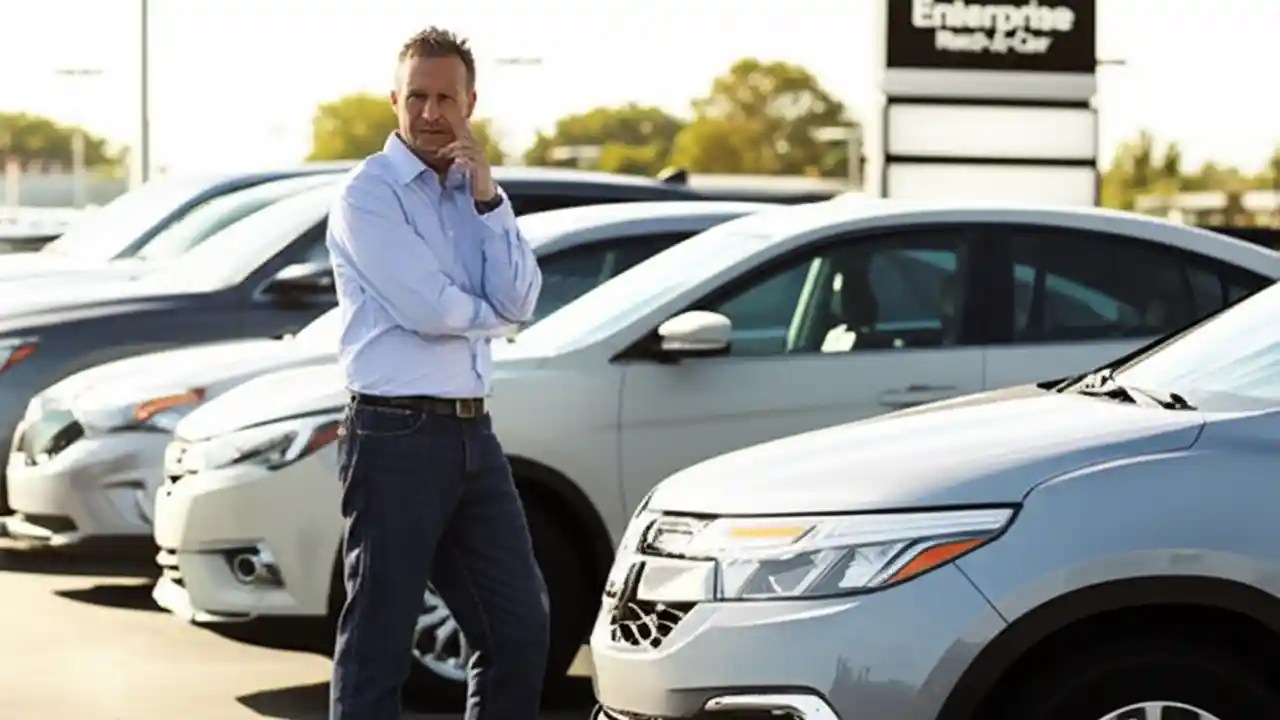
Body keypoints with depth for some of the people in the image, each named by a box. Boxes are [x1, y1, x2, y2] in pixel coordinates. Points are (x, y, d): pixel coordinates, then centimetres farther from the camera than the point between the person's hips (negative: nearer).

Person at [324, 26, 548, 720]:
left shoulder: (473, 192, 14)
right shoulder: (367, 194, -7)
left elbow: (518, 303, -1)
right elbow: (430, 310, -17)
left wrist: (487, 196, -7)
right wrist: (491, 309, 2)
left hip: (473, 434, 7)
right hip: (396, 436, -7)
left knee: (520, 627, 9)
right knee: (378, 640, -1)